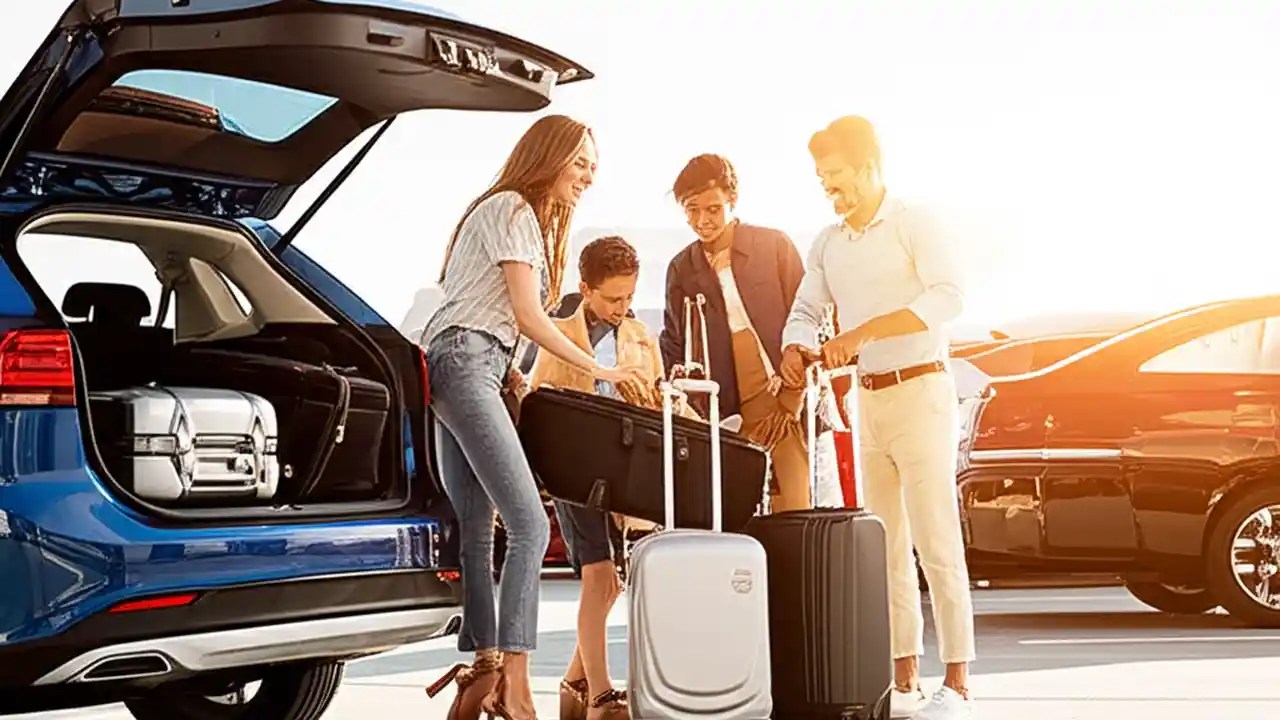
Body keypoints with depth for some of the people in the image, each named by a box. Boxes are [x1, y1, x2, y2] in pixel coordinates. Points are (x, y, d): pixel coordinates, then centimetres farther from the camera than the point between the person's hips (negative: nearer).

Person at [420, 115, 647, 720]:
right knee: (529, 525, -17)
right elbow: (528, 316, -8)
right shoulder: (510, 209, -4)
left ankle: (484, 670, 5)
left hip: (463, 373, 11)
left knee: (476, 531, 6)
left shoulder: (530, 218, 26)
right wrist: (598, 369, -1)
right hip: (466, 362, -11)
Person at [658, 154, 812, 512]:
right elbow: (674, 345, 15)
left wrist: (791, 403, -5)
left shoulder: (775, 246, 2)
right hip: (731, 411, 2)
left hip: (789, 401, -2)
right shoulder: (681, 269, 11)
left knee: (792, 509, -9)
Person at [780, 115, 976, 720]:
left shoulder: (912, 225, -8)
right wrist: (796, 347, -11)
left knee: (936, 541, -9)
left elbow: (947, 296, -20)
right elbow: (805, 311, 12)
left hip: (920, 391, -7)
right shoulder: (827, 244, 10)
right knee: (887, 546, 8)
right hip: (868, 400, 7)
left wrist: (863, 332, -27)